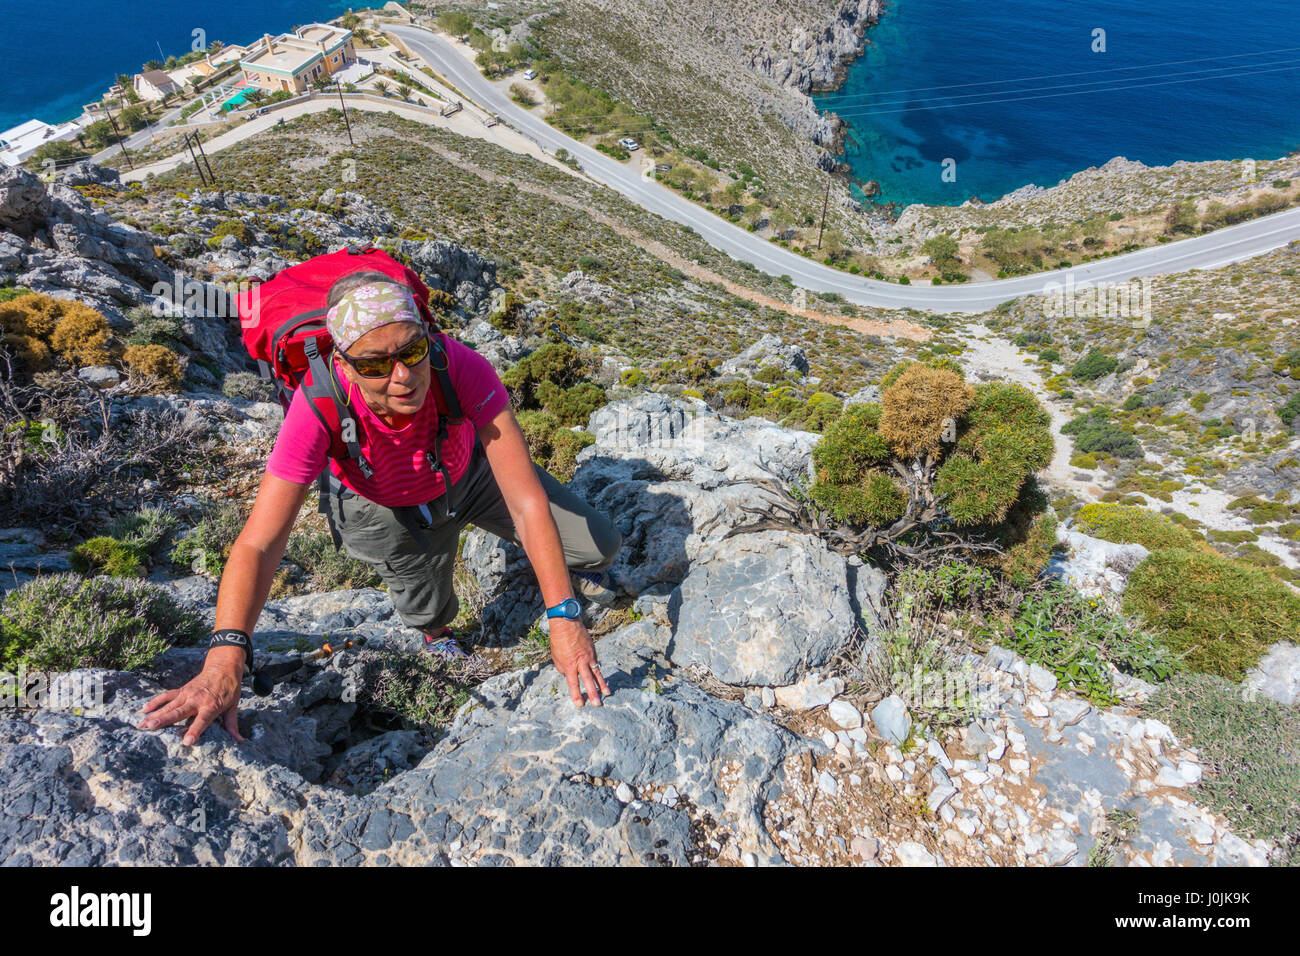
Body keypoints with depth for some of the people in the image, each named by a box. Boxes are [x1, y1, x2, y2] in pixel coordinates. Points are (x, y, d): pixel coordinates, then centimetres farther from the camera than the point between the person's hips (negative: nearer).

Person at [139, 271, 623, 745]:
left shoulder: (461, 368, -41)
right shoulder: (320, 407, -40)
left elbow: (528, 503, -41)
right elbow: (257, 544, -39)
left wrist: (564, 619, -45)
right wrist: (224, 659, -53)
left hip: (469, 471, 0)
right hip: (383, 506, 0)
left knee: (600, 545, -1)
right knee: (427, 612, -7)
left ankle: (574, 564, 39)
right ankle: (435, 632, 34)